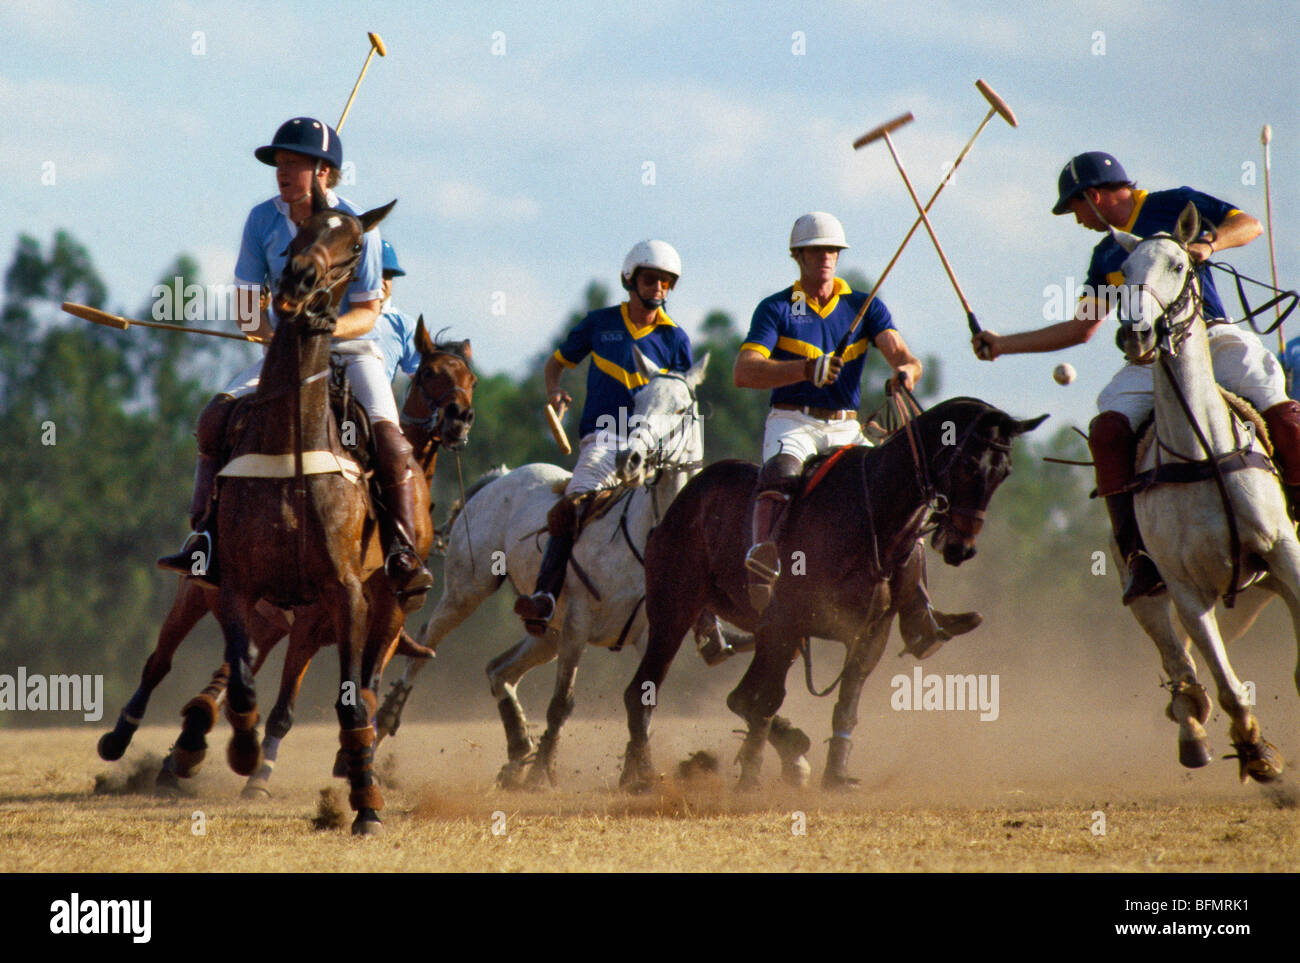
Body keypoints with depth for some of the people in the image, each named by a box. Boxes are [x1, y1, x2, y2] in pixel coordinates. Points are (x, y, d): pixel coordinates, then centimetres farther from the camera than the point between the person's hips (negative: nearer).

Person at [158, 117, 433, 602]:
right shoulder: (263, 220, -2)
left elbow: (367, 311, -9)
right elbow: (247, 302, 3)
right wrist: (270, 329, -18)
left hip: (351, 349, -3)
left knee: (389, 436, -27)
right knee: (216, 414, -18)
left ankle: (403, 551, -17)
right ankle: (204, 538, -17)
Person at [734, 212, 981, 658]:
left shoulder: (865, 307, 11)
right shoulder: (776, 309, 2)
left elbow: (900, 352, -3)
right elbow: (744, 372, -12)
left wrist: (907, 370, -30)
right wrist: (805, 370, -27)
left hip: (846, 429, 4)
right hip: (792, 423, -4)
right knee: (781, 472, -36)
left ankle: (918, 619, -11)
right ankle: (762, 567, -55)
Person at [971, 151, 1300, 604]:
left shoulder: (1175, 205, 8)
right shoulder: (1106, 256, 23)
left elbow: (1249, 225, 3)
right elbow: (1081, 328, 28)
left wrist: (1209, 242, -18)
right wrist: (1003, 344, 25)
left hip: (1213, 339, -4)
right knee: (1107, 429, -24)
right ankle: (1137, 552, -28)